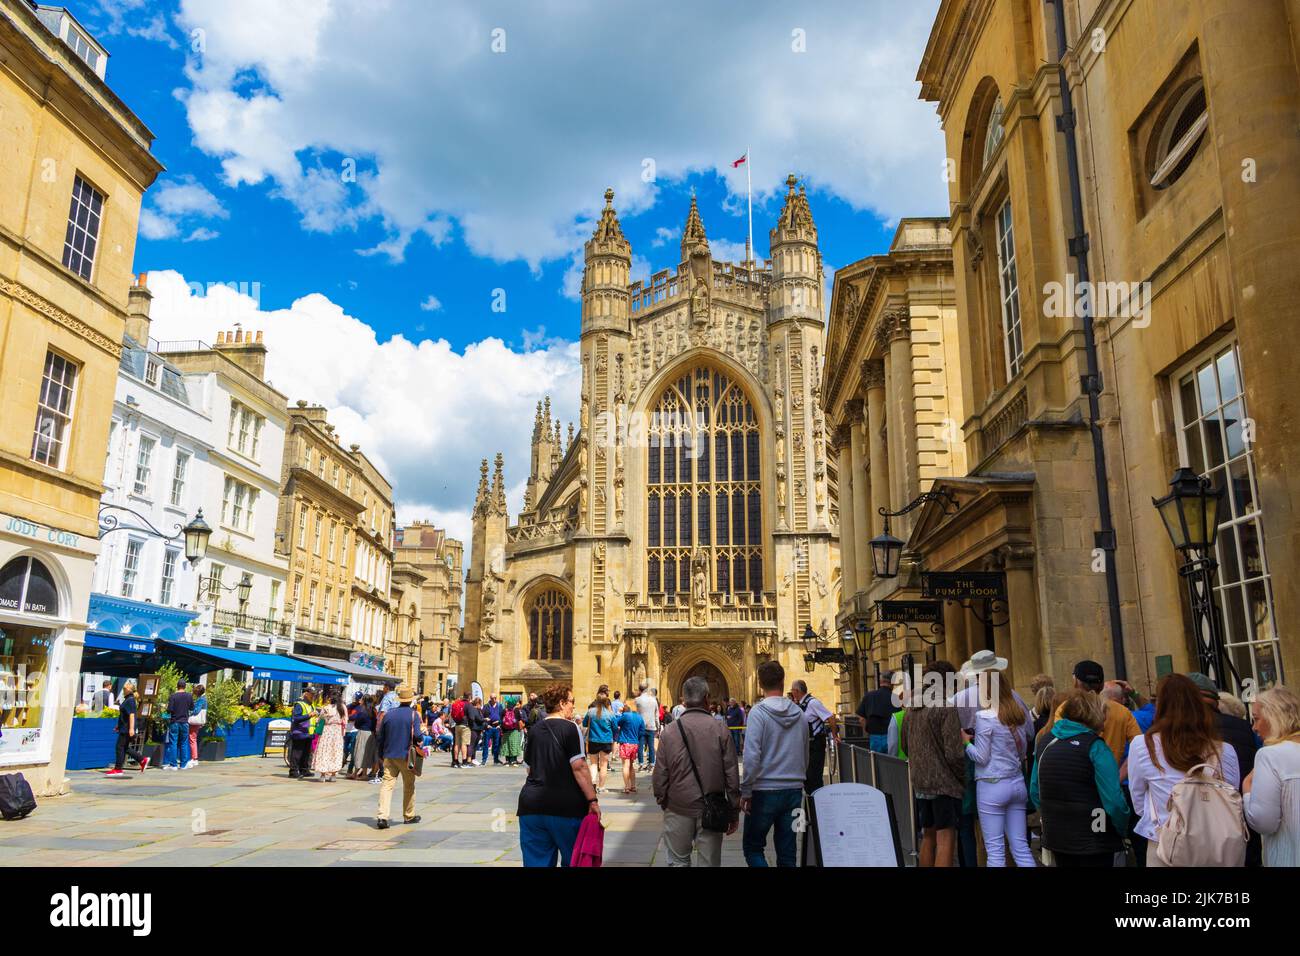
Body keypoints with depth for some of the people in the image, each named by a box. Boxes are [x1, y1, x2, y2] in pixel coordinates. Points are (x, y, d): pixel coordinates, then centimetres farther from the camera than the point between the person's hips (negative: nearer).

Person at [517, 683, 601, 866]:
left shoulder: (534, 730, 10)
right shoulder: (570, 728, -9)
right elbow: (579, 767, -17)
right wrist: (592, 800, -14)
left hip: (531, 803, 5)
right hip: (565, 805, -5)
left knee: (537, 860, 9)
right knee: (573, 859, 10)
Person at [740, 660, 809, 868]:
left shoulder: (758, 712, -11)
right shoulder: (799, 714, 4)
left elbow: (751, 756, -16)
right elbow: (805, 755, 13)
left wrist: (745, 791, -8)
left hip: (766, 790, -5)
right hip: (794, 789, 5)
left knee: (752, 846, 9)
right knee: (787, 852, 12)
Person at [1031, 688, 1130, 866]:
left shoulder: (1045, 741, 4)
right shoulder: (1095, 746, -16)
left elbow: (1035, 791, 8)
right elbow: (1114, 800, -21)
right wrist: (1123, 831, -5)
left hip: (1055, 837, 6)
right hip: (1094, 839, -6)